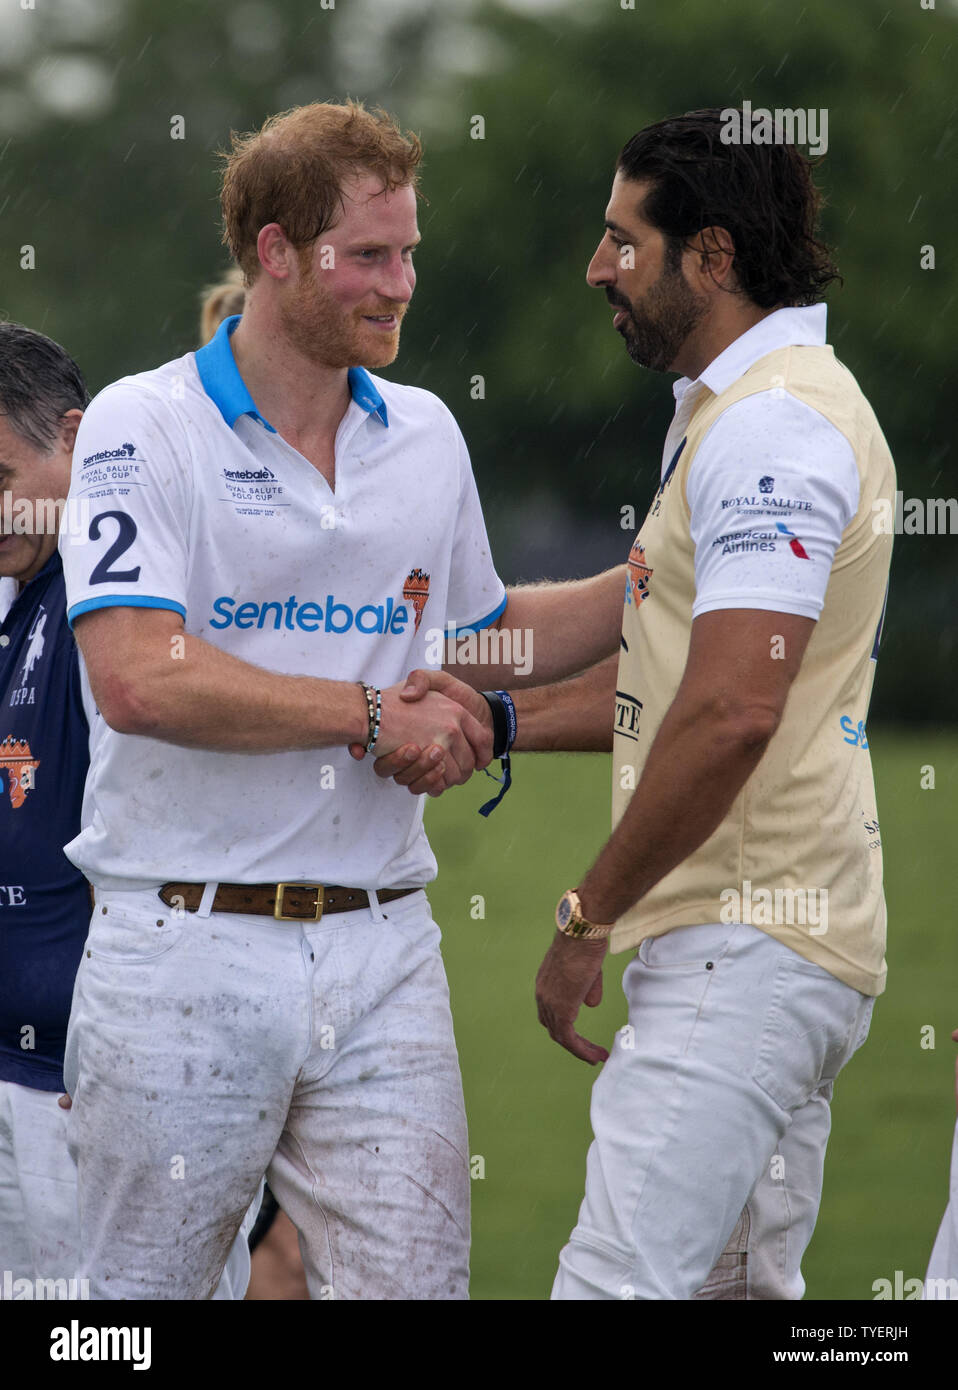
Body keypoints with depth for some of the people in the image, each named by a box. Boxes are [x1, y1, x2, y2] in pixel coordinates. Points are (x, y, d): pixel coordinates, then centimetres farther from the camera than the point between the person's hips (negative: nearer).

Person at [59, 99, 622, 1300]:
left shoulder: (426, 436, 13)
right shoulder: (142, 428, -5)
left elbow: (480, 643, 29)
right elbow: (140, 680, -18)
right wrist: (372, 717, -13)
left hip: (381, 953, 4)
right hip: (186, 952, -4)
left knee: (413, 1277, -3)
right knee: (144, 1290, 4)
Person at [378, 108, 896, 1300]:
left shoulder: (771, 427, -15)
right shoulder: (735, 411, 21)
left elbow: (731, 711, -24)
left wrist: (589, 918, -17)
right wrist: (498, 719, 15)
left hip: (743, 950, -11)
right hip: (772, 942, 11)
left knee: (614, 1284, -17)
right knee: (740, 1285, 13)